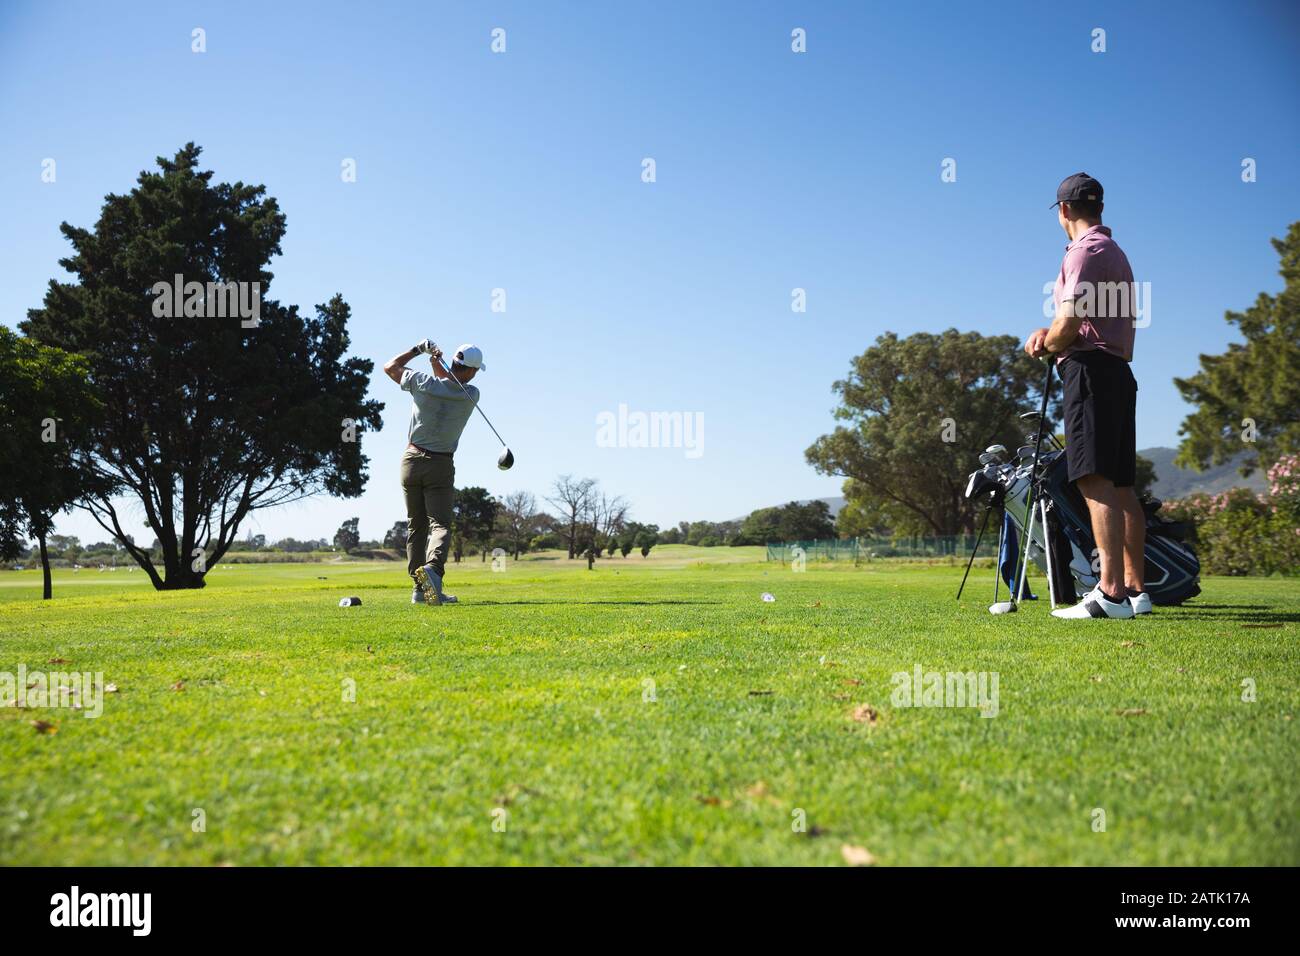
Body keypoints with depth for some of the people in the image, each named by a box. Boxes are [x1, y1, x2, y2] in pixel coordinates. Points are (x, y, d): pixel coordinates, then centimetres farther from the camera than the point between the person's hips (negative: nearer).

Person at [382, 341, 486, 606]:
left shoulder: (423, 382, -8)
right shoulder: (471, 396, -7)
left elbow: (390, 367, 10)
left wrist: (418, 349, 14)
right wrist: (437, 362, 8)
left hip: (411, 460, 3)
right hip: (441, 465, -3)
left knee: (415, 525, 10)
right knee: (440, 523, -7)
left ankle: (420, 588, 8)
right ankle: (432, 567, -36)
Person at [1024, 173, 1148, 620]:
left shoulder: (1085, 251, -7)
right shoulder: (1116, 253, 25)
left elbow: (1069, 323, -16)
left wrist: (1044, 346, 4)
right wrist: (1052, 338, 12)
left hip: (1091, 370, -10)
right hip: (1119, 372, 10)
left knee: (1096, 481, -16)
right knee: (1121, 485, 8)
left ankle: (1111, 591, -23)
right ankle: (1135, 589, 9)